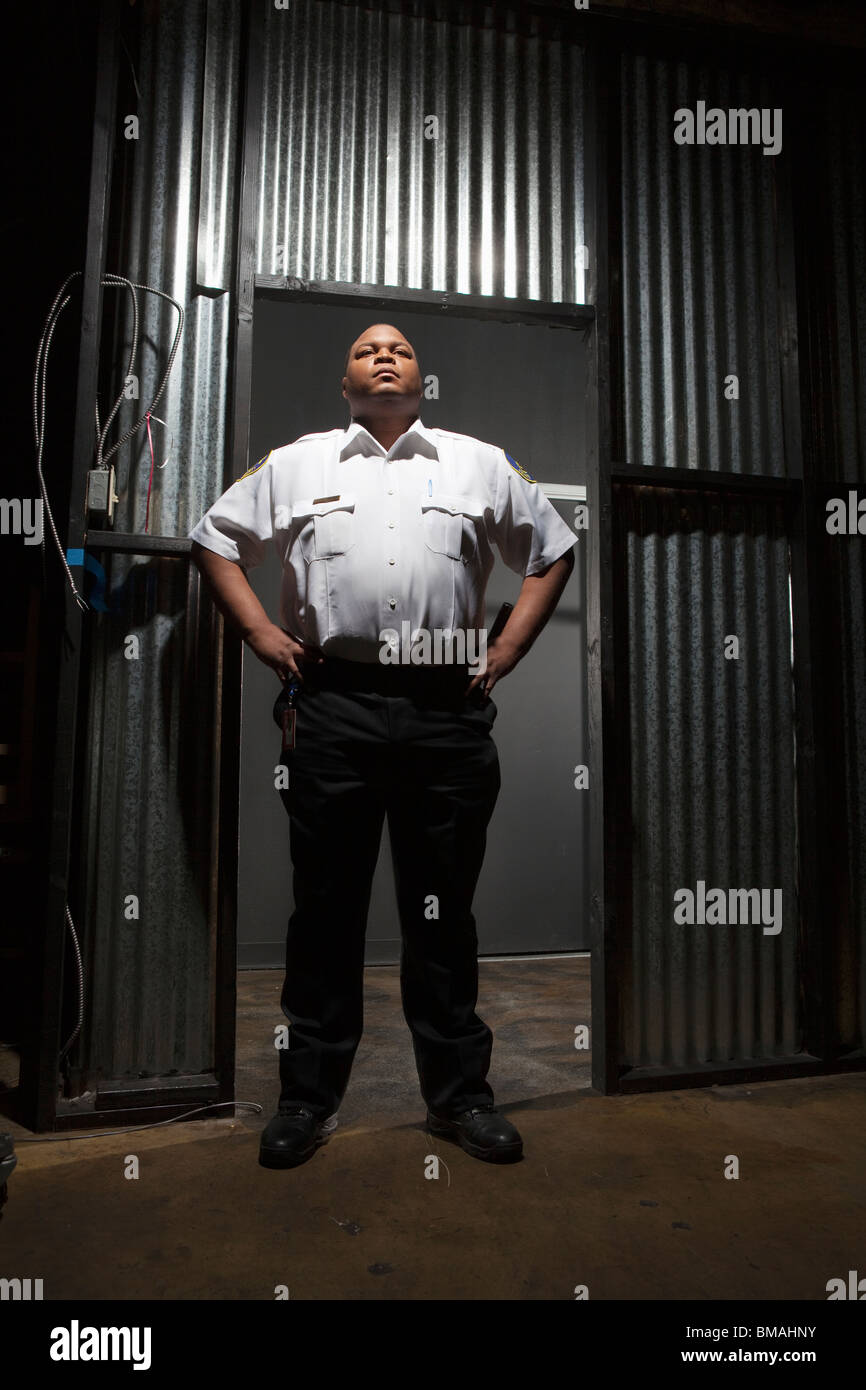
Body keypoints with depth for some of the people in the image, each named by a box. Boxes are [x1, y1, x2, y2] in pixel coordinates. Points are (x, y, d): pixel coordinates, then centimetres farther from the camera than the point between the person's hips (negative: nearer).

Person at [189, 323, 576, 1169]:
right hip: (332, 708, 0)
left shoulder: (482, 464, 17)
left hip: (448, 711, 1)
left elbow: (553, 550, 20)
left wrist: (507, 651, 8)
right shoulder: (296, 464, 16)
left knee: (443, 909, 8)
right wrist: (261, 632, 6)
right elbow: (216, 539, 20)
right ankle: (308, 1097, 22)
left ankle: (459, 1093, 23)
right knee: (326, 906, 6)